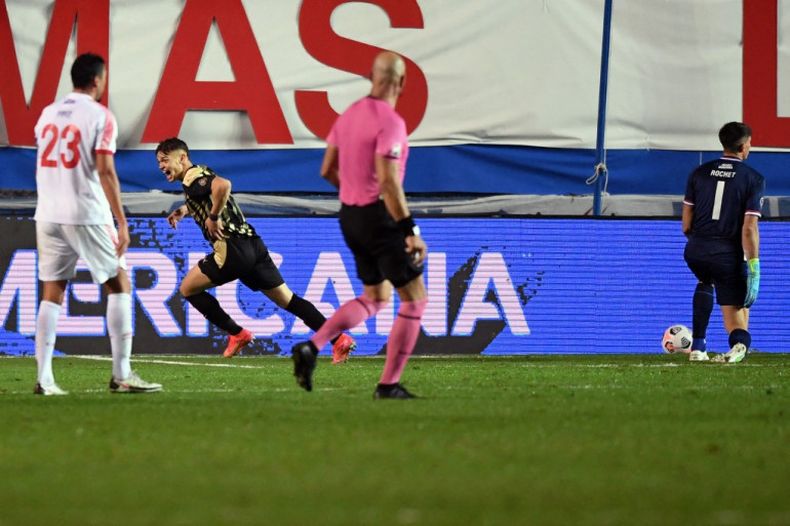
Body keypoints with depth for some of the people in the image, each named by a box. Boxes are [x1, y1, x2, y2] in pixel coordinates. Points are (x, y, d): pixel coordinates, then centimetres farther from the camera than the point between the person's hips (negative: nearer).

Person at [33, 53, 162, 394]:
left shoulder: (48, 114, 11)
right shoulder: (100, 116, -7)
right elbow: (105, 171, -13)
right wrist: (122, 222, -12)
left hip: (48, 214, 5)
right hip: (87, 215, -5)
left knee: (52, 292, 8)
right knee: (119, 285, 6)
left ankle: (44, 379, 0)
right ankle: (122, 375, 1)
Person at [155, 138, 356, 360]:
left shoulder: (193, 177, -8)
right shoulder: (200, 175, 22)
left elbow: (223, 185, -30)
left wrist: (213, 217, -20)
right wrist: (185, 210, 30)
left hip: (234, 248, -10)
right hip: (252, 245, 10)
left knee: (188, 288, 4)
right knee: (288, 300, 9)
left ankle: (237, 334, 3)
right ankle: (339, 339, 1)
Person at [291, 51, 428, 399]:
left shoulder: (349, 115, 7)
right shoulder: (390, 122, -18)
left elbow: (327, 170, 14)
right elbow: (388, 181, -24)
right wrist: (410, 231, -24)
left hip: (350, 214, 9)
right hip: (379, 216, -9)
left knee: (375, 297, 21)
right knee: (414, 299, 3)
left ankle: (311, 347, 6)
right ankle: (388, 384, 1)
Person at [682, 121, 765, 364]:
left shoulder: (699, 173, 7)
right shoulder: (753, 179, -4)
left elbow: (686, 222, 8)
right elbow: (749, 228, -12)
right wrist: (754, 268, -11)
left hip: (695, 252, 4)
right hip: (728, 253, -4)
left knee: (705, 284, 35)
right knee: (735, 308, 4)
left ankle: (698, 346, 27)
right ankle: (740, 341, -33)